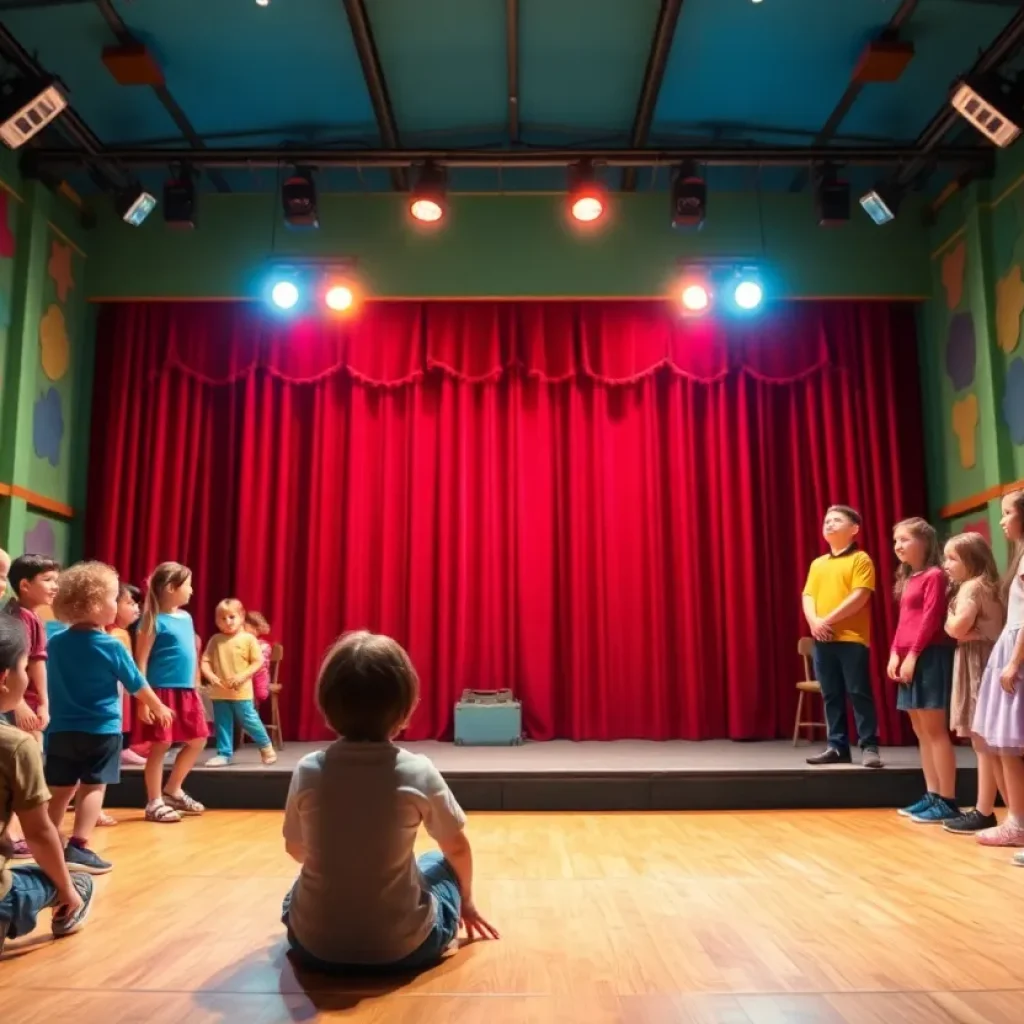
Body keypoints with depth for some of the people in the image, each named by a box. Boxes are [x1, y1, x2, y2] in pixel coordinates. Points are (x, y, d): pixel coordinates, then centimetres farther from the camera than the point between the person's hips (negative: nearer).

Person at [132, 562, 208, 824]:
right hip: (162, 691, -8)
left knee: (198, 740, 13)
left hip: (186, 691, 8)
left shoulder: (186, 617, 12)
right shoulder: (154, 620, -11)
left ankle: (172, 791, 29)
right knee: (160, 746, 1)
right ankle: (154, 802, 15)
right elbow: (141, 661, -12)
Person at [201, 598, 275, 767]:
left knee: (249, 721, 2)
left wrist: (242, 676, -17)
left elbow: (258, 661, -6)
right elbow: (205, 661, 4)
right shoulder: (215, 640, 4)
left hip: (241, 691, -3)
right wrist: (210, 676, -14)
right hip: (219, 692, 3)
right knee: (222, 725, 10)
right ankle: (224, 754, 22)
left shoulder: (248, 639, -4)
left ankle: (266, 746, 21)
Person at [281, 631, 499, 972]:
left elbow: (296, 850, 9)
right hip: (401, 948, -2)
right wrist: (466, 900, 24)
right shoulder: (418, 772, -12)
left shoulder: (307, 770, -8)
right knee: (444, 865, 25)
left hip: (314, 945, 2)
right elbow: (457, 849, 4)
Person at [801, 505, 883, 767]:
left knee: (859, 693, -3)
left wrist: (829, 619, -16)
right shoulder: (817, 564, 17)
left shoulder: (860, 559, -2)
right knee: (831, 695, 9)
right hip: (823, 639, 6)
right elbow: (808, 596, 10)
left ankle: (869, 747, 5)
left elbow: (859, 597, -13)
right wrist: (814, 622, -9)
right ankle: (837, 747, 15)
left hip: (852, 638, -6)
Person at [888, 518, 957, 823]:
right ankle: (932, 796, 17)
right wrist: (895, 654, 5)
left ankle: (948, 801, -1)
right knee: (921, 731, 11)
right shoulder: (908, 579, 18)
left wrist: (913, 655, -17)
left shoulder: (934, 575, -7)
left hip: (930, 657, -9)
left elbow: (931, 618, -15)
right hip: (909, 659, 9)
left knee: (935, 730, -7)